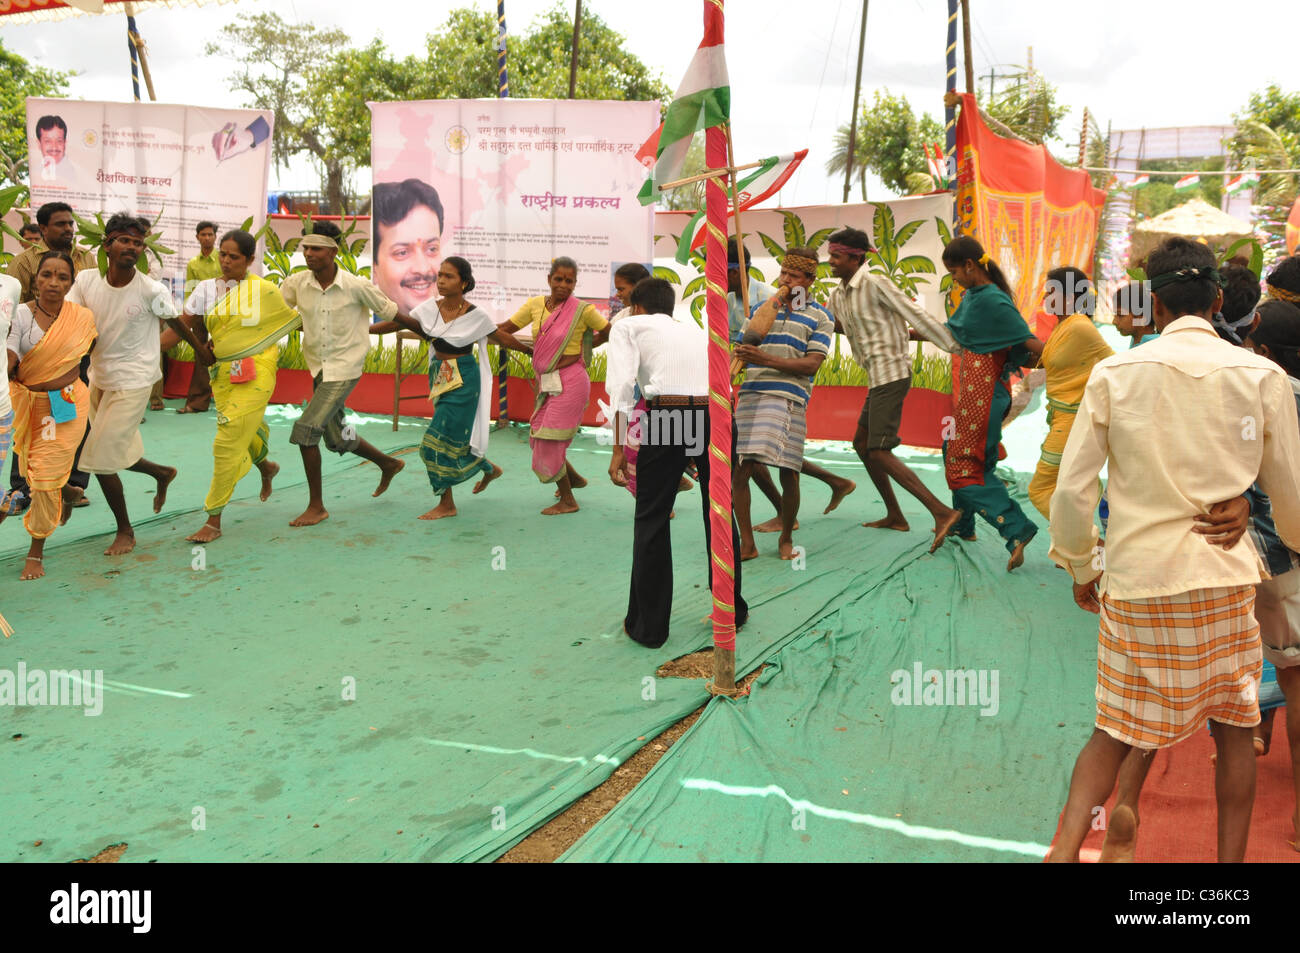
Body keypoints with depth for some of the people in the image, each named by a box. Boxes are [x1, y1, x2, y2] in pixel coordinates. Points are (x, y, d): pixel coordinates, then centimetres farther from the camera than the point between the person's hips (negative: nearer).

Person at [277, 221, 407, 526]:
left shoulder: (356, 286, -15)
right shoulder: (296, 284, -4)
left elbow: (389, 311, -2)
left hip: (345, 369, -6)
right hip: (318, 367, 6)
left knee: (305, 429, -15)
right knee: (336, 437, 17)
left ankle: (316, 506, -1)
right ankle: (389, 464, 44)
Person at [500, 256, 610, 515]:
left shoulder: (583, 310, -9)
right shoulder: (535, 304, 4)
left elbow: (609, 332, 3)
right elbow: (505, 328, 7)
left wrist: (578, 352, 1)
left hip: (569, 381, -6)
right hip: (546, 382, 6)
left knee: (549, 440, -5)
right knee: (538, 437, 13)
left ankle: (568, 501, 10)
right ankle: (574, 478, 37)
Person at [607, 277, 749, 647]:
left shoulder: (628, 326, 15)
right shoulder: (694, 329, 30)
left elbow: (623, 384, -2)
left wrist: (619, 449, -5)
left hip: (668, 417, -4)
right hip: (719, 414, 4)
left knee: (651, 519, 10)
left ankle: (649, 626, 17)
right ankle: (732, 612, 33)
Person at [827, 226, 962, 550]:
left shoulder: (876, 284, -13)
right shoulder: (838, 296, 14)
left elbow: (917, 316, -15)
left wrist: (960, 348, -14)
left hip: (890, 374, -10)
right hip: (878, 377, 10)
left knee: (879, 453, -14)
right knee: (861, 443, 17)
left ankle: (942, 512, -18)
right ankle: (895, 516, 25)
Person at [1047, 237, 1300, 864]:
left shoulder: (1113, 373, -4)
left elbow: (1072, 490, -4)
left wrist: (1080, 568, 11)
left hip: (1136, 581, 0)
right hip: (1226, 576, 0)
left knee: (1115, 731, 11)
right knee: (1232, 730, 17)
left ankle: (1066, 848, 1)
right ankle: (1230, 858, 24)